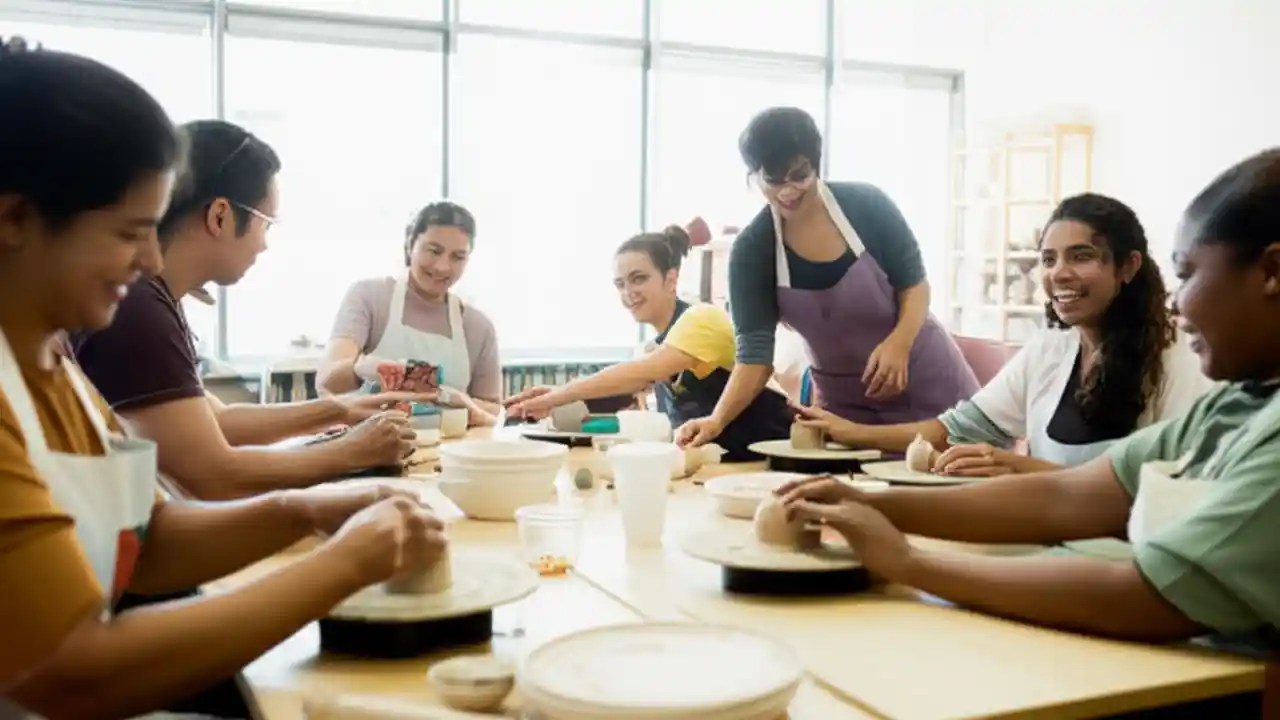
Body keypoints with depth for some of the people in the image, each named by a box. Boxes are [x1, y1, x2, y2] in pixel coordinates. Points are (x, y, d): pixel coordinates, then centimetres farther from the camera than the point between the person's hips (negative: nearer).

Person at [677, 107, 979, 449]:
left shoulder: (866, 205, -14)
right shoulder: (751, 250, -13)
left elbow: (915, 282, -5)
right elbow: (754, 352, -16)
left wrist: (899, 343, -24)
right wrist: (717, 419, -31)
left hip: (926, 379, 0)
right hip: (847, 401, 0)